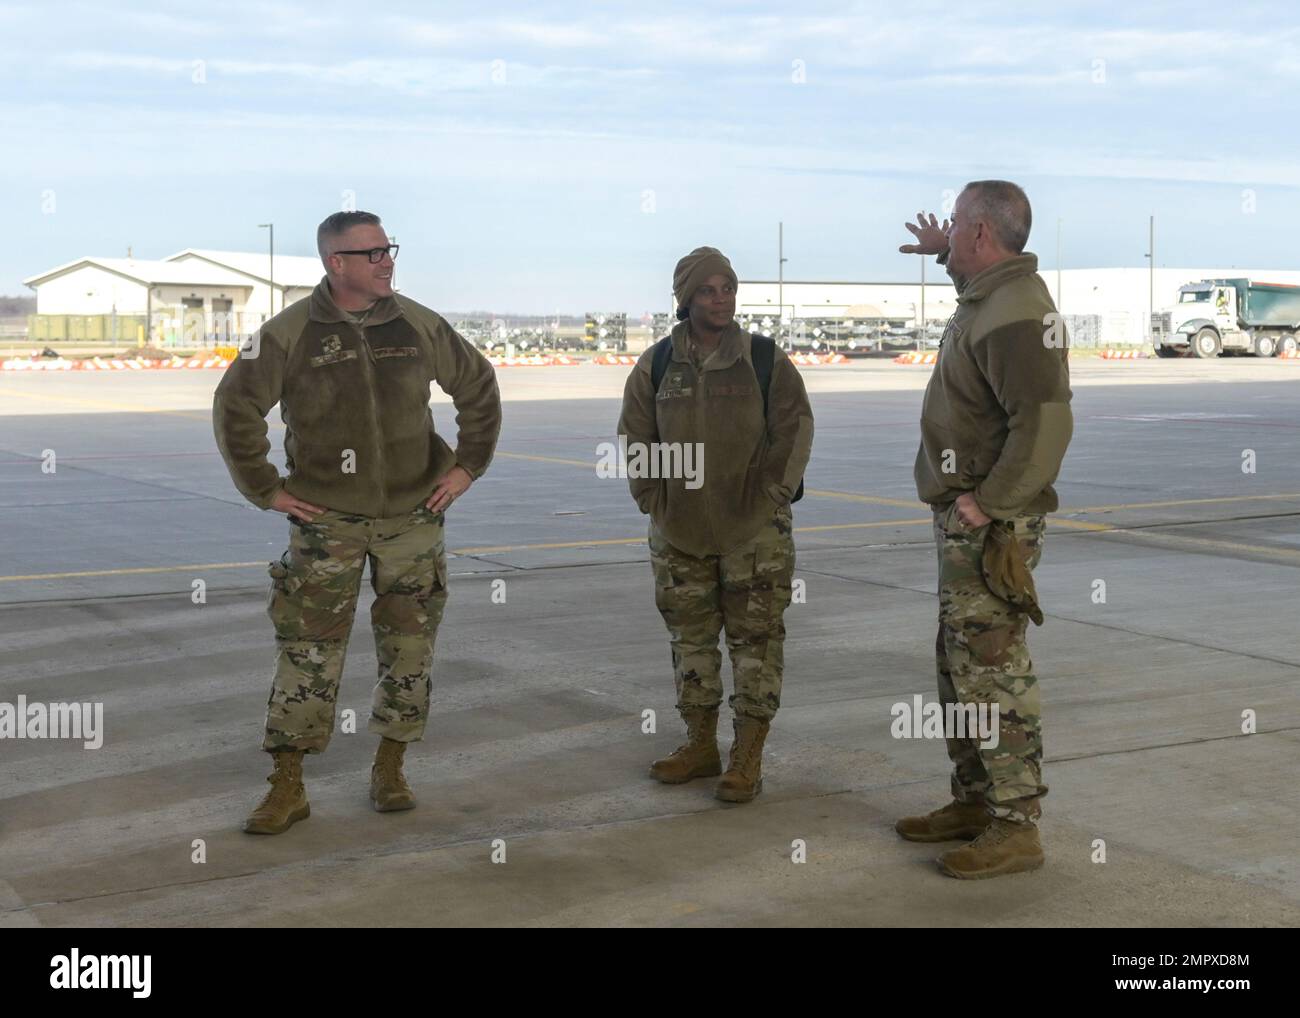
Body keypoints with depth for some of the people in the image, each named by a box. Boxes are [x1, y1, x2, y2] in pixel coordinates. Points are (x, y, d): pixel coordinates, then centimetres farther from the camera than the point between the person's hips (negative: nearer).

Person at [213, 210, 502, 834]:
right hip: (326, 521, -2)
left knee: (409, 652, 7)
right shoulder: (290, 334, -7)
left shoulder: (419, 326, 1)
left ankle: (389, 771, 23)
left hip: (412, 518, 3)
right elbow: (235, 406, -2)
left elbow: (478, 386, 12)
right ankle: (287, 788, 7)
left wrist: (468, 466, 7)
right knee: (308, 654, -2)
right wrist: (265, 489, -4)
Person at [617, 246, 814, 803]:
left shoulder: (766, 360, -4)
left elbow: (795, 429, -3)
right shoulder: (657, 364, 2)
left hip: (755, 529, -3)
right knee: (691, 637, 12)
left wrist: (771, 497, -7)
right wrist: (653, 498, 3)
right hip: (679, 529, 3)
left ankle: (748, 757, 5)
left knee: (756, 637, -1)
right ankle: (701, 745, 25)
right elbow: (635, 437, 8)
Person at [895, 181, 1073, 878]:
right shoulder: (989, 293, 12)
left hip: (988, 526, -11)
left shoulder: (1013, 313, -21)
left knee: (993, 674, -7)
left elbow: (1044, 422, -29)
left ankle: (1015, 829, -1)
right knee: (961, 666, 16)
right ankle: (974, 803, 26)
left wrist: (985, 503, -26)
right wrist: (944, 253, 36)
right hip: (965, 518, 11)